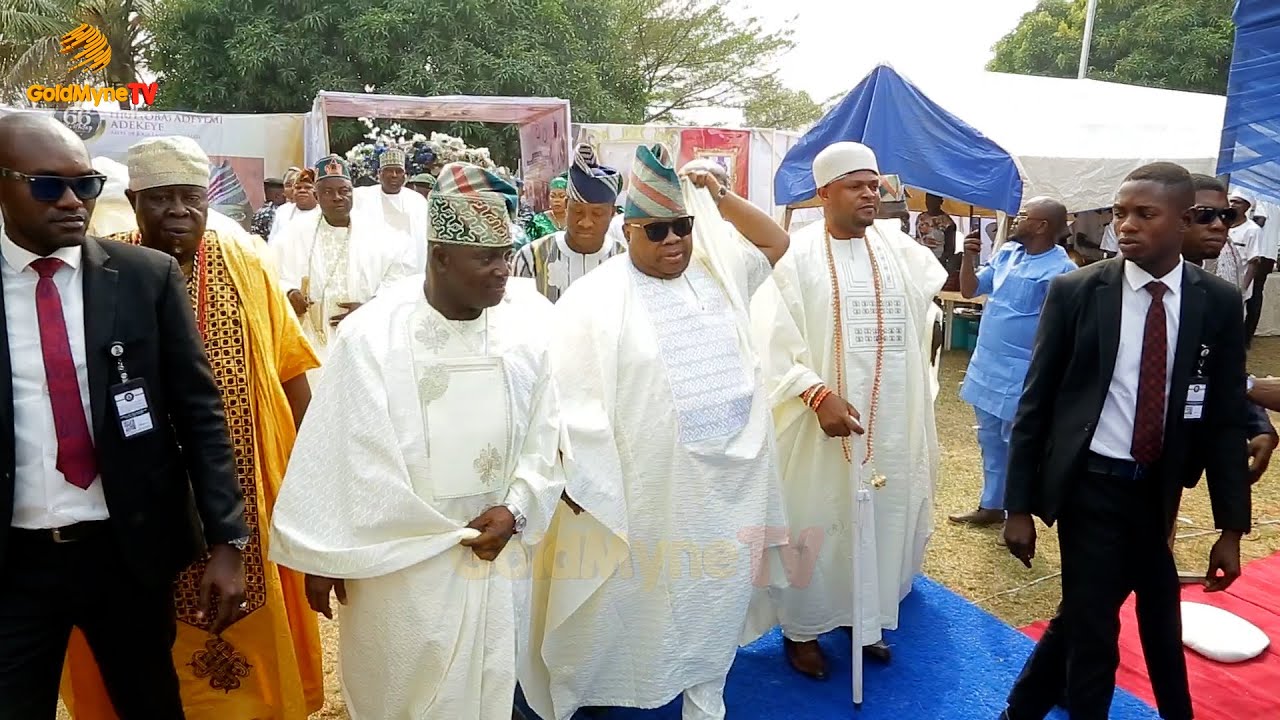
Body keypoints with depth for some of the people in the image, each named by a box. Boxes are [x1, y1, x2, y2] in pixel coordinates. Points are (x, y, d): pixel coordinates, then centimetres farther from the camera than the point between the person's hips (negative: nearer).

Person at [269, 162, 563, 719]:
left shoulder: (532, 321, -9)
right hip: (394, 557, -2)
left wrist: (515, 509, -13)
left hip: (492, 550, 3)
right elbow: (336, 452, -10)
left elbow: (545, 432, -1)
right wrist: (322, 557, -3)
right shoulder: (372, 335, -17)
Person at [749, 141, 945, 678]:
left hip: (892, 423, 5)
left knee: (886, 521, 14)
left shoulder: (902, 251, 5)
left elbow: (923, 325, 18)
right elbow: (773, 340, -15)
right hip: (821, 420, -4)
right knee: (814, 524, 6)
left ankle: (866, 618, 34)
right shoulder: (795, 256, -10)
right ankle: (803, 628, 25)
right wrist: (819, 395, -24)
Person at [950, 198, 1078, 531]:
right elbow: (970, 290, 11)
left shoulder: (1061, 270, -15)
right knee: (990, 441, 17)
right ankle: (991, 506, 31)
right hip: (986, 365, 8)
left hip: (1022, 372, -7)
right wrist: (968, 257, -5)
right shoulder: (1006, 253, 6)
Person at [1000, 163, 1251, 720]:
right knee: (1092, 627, 5)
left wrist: (1231, 526, 1)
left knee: (1086, 615, 15)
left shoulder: (1218, 302, -1)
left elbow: (1226, 417, 3)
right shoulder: (1075, 292, -8)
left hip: (1157, 491, 3)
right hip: (1091, 486, -3)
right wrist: (1019, 505, -6)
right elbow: (1036, 402, -5)